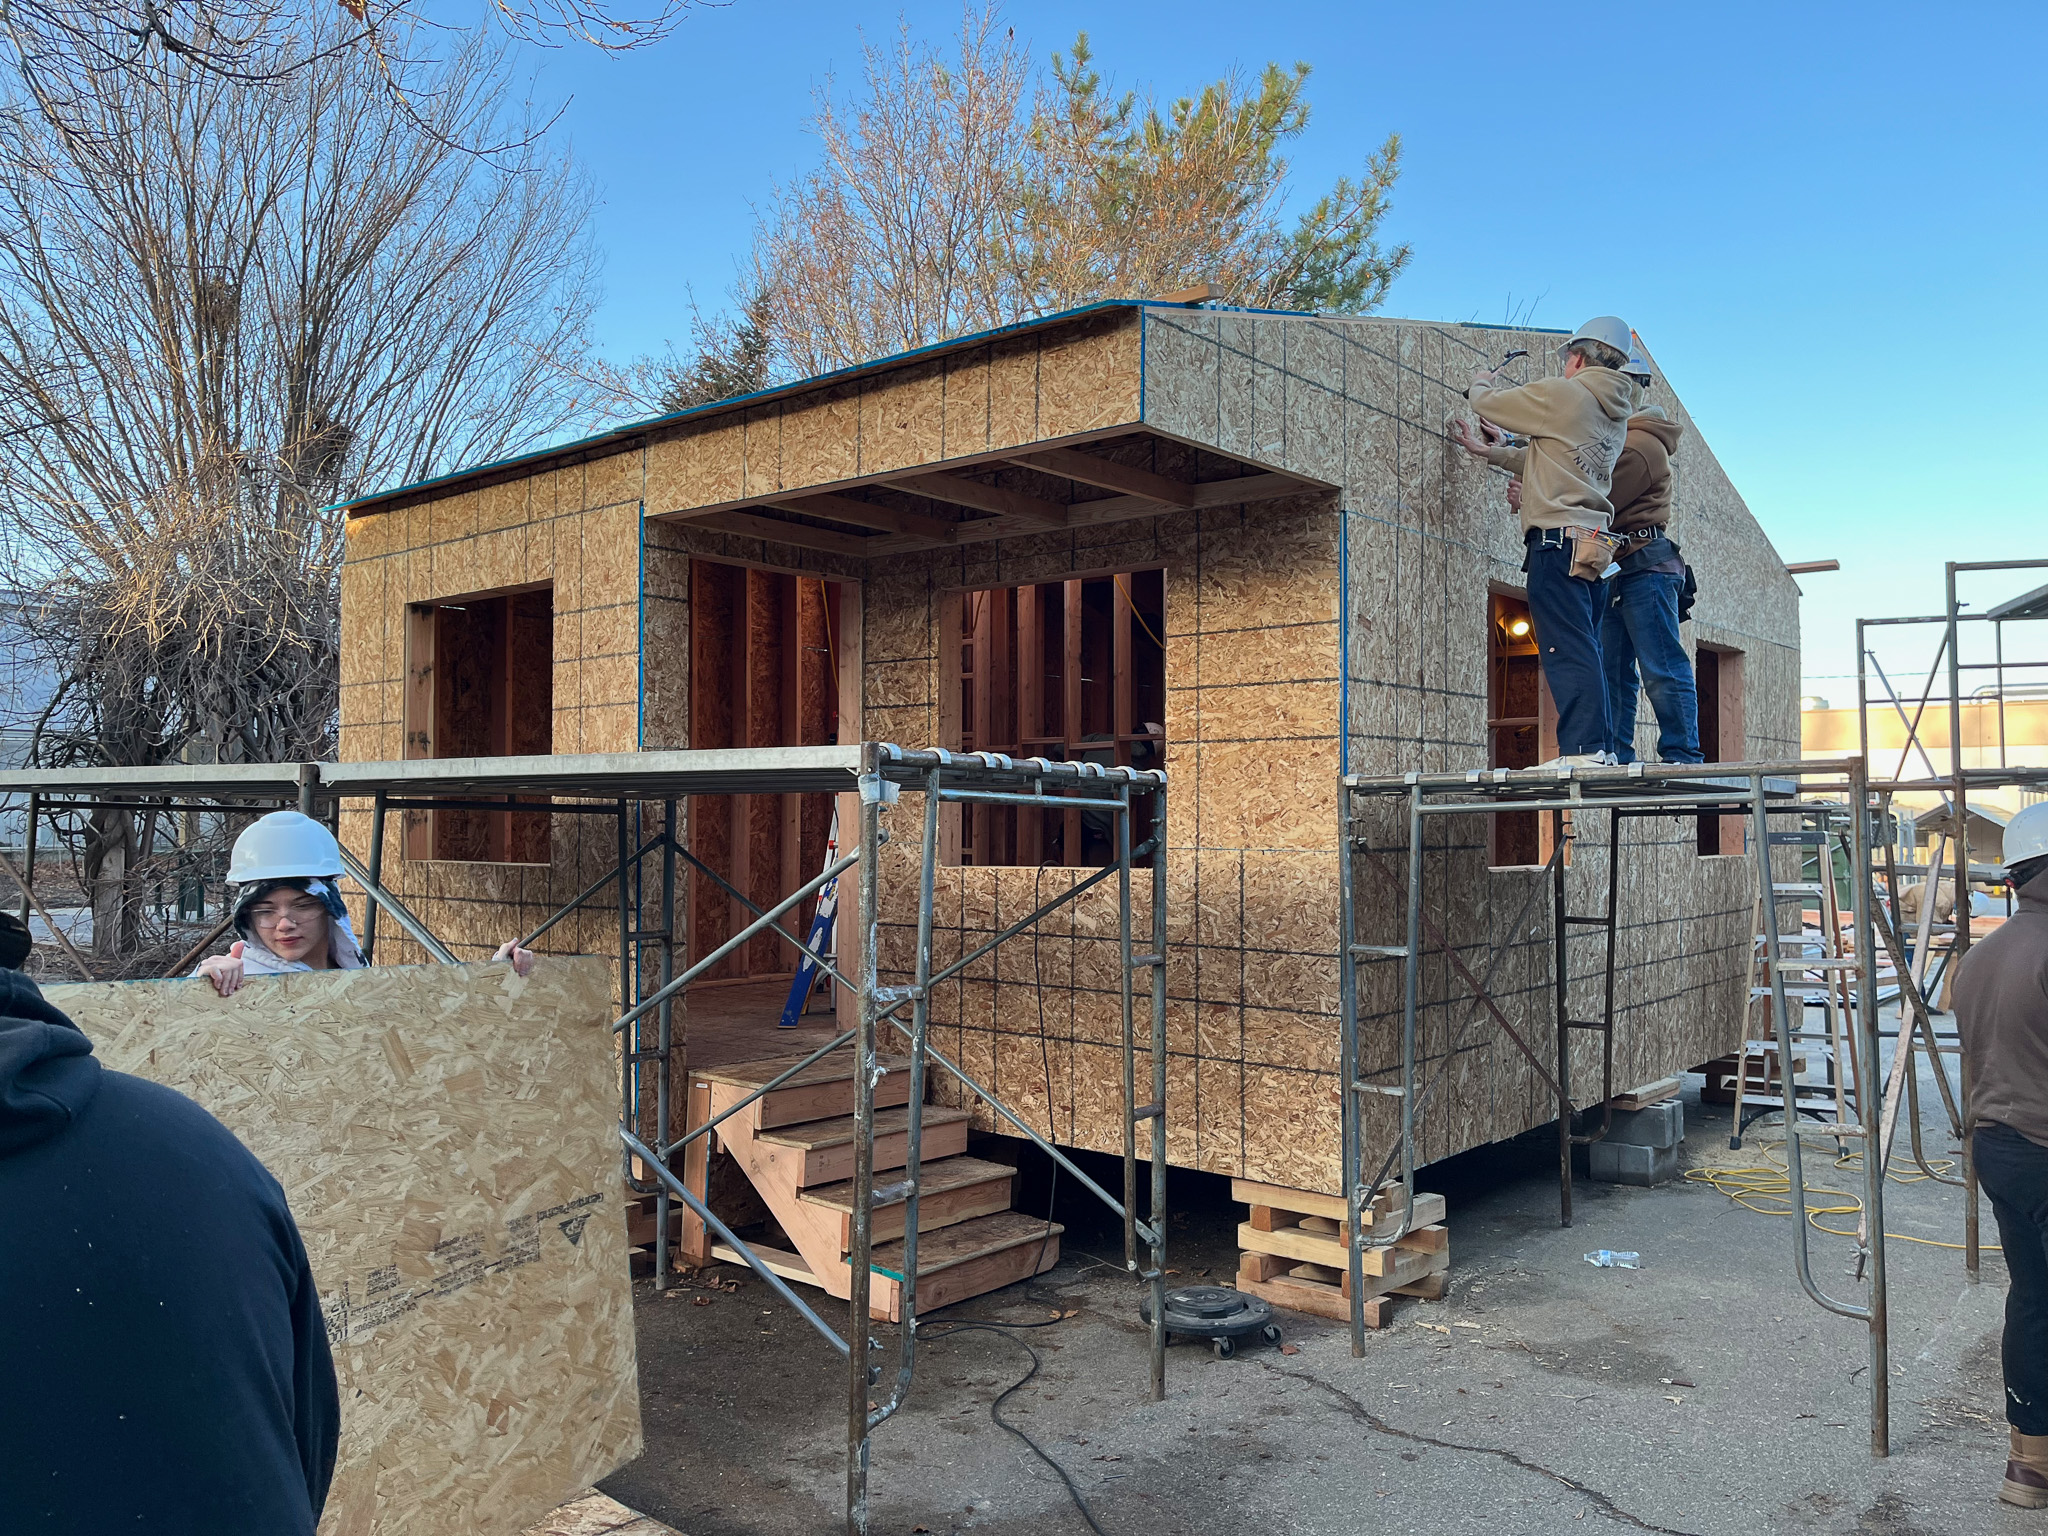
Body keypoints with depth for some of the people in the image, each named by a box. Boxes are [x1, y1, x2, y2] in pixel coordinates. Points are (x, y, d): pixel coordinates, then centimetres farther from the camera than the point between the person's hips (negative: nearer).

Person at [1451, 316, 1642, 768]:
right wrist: (1485, 451, 32)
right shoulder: (1617, 417, 21)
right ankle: (1599, 749, 9)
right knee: (1584, 649, 10)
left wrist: (1482, 378, 28)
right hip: (1592, 545, 9)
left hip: (1558, 537, -8)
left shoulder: (1562, 393, -5)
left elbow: (1487, 403, 5)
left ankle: (1583, 747, -17)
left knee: (1567, 647, -12)